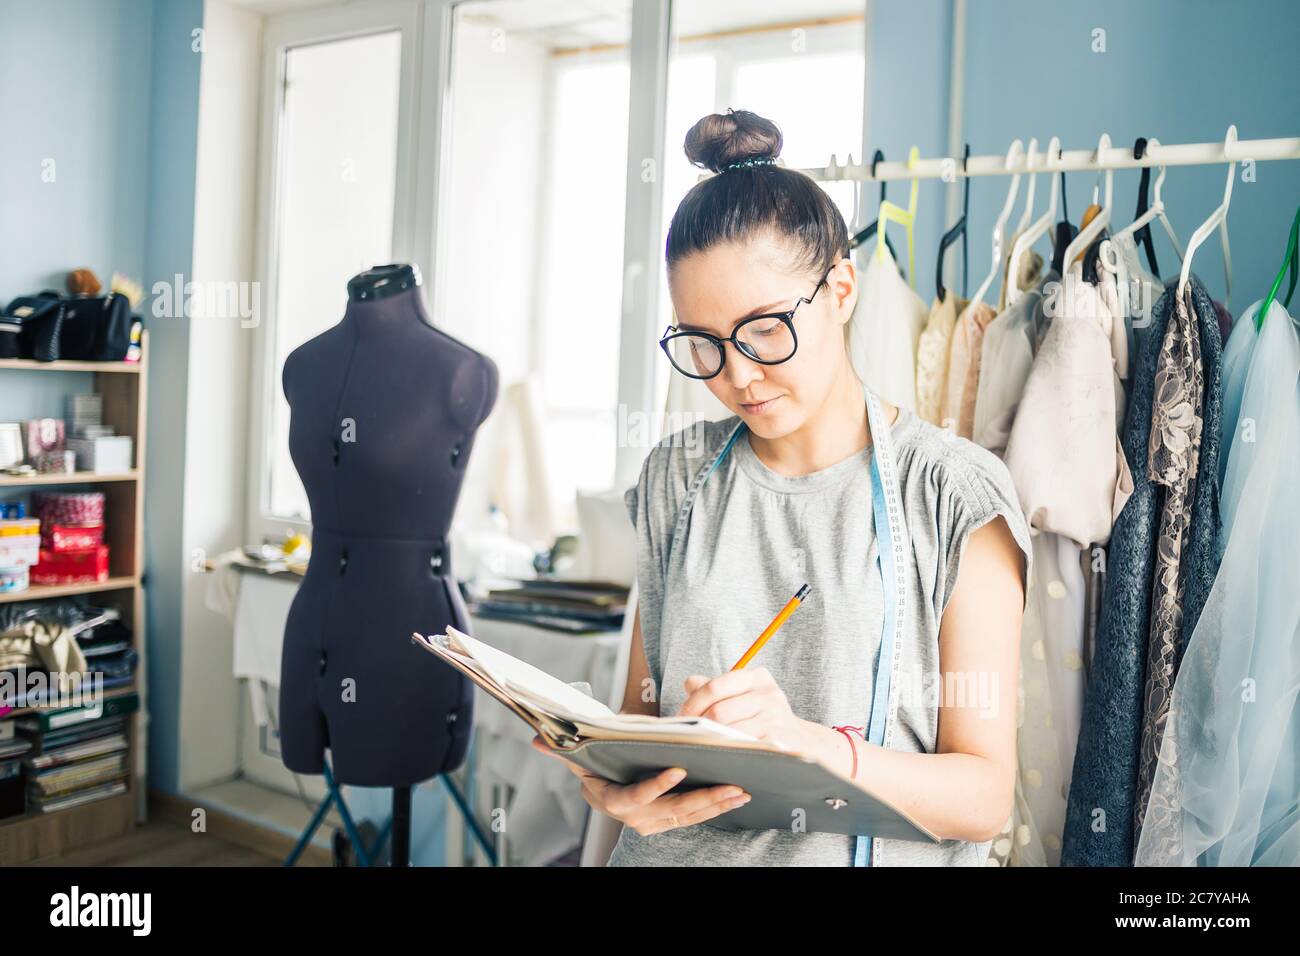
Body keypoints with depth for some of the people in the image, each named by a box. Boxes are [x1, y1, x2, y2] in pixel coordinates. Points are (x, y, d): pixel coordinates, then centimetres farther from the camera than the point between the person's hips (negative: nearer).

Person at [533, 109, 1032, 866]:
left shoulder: (955, 493, -7)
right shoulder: (677, 477, 6)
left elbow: (986, 795, -8)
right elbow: (641, 704, 9)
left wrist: (811, 744, -24)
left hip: (866, 850, -3)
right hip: (674, 846, 4)